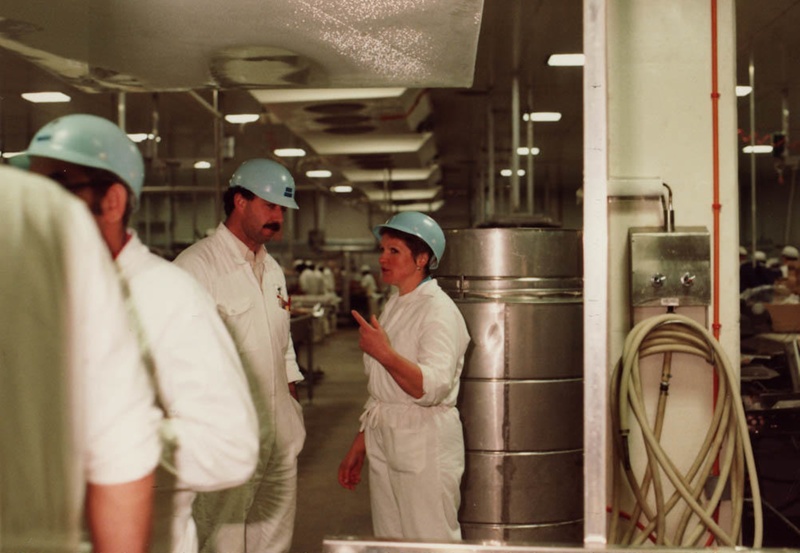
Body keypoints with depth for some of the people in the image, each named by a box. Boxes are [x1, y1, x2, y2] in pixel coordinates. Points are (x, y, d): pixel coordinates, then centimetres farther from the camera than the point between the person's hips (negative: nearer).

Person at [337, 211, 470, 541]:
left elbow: (433, 387, -27)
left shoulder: (439, 311, -13)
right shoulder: (394, 306, 12)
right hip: (383, 443, 8)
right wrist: (359, 445, 18)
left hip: (425, 446, -8)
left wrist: (384, 353, -33)